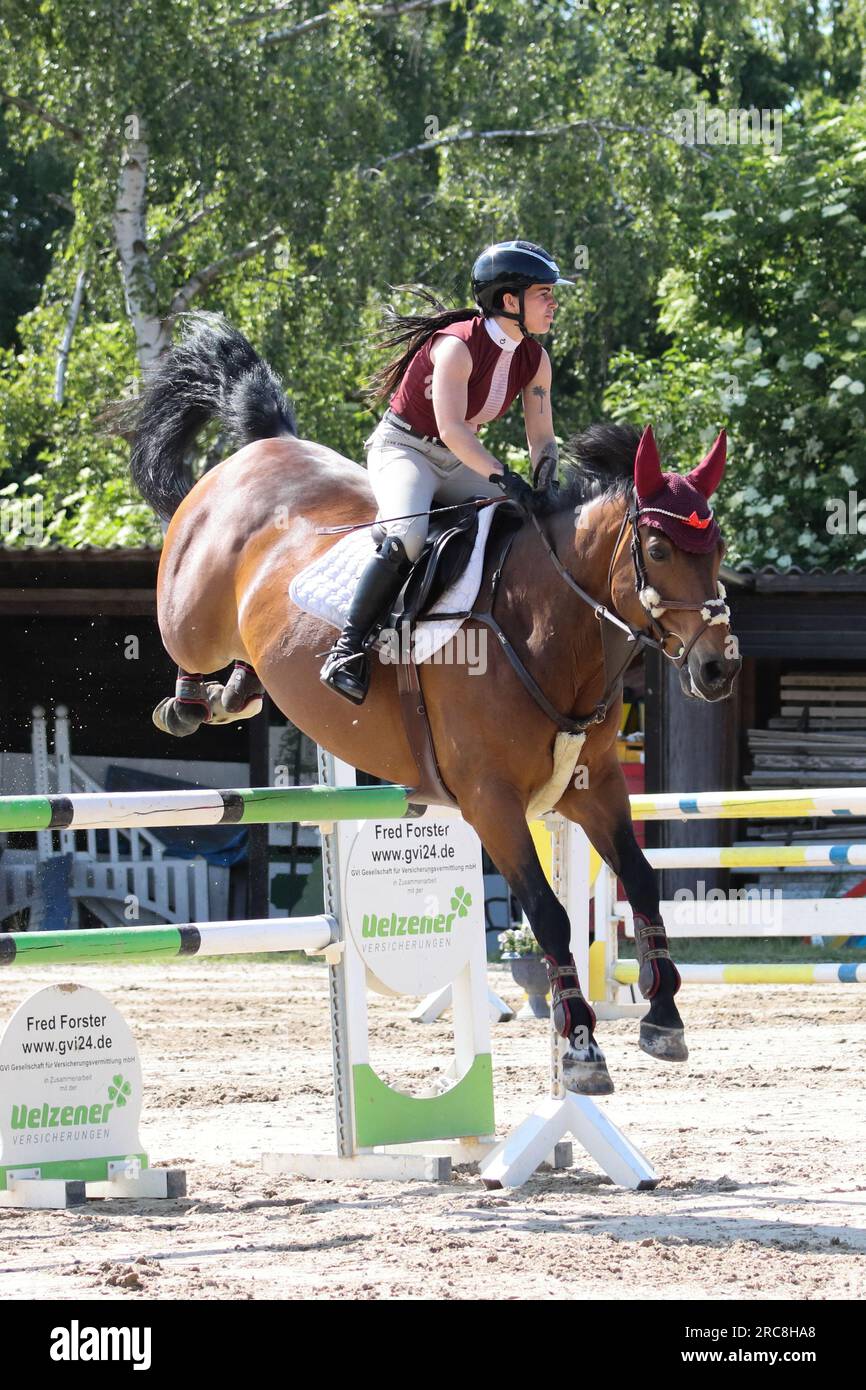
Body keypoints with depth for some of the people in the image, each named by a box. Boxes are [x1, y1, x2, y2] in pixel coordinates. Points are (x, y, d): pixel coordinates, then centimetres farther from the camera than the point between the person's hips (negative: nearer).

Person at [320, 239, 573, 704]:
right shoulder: (457, 346, -23)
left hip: (460, 463, 8)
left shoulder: (534, 361, 0)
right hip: (404, 450, -8)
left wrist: (545, 481, -20)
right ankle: (348, 647, -30)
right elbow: (451, 430, -32)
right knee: (408, 535, -35)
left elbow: (542, 437, 1)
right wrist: (503, 478, -42)